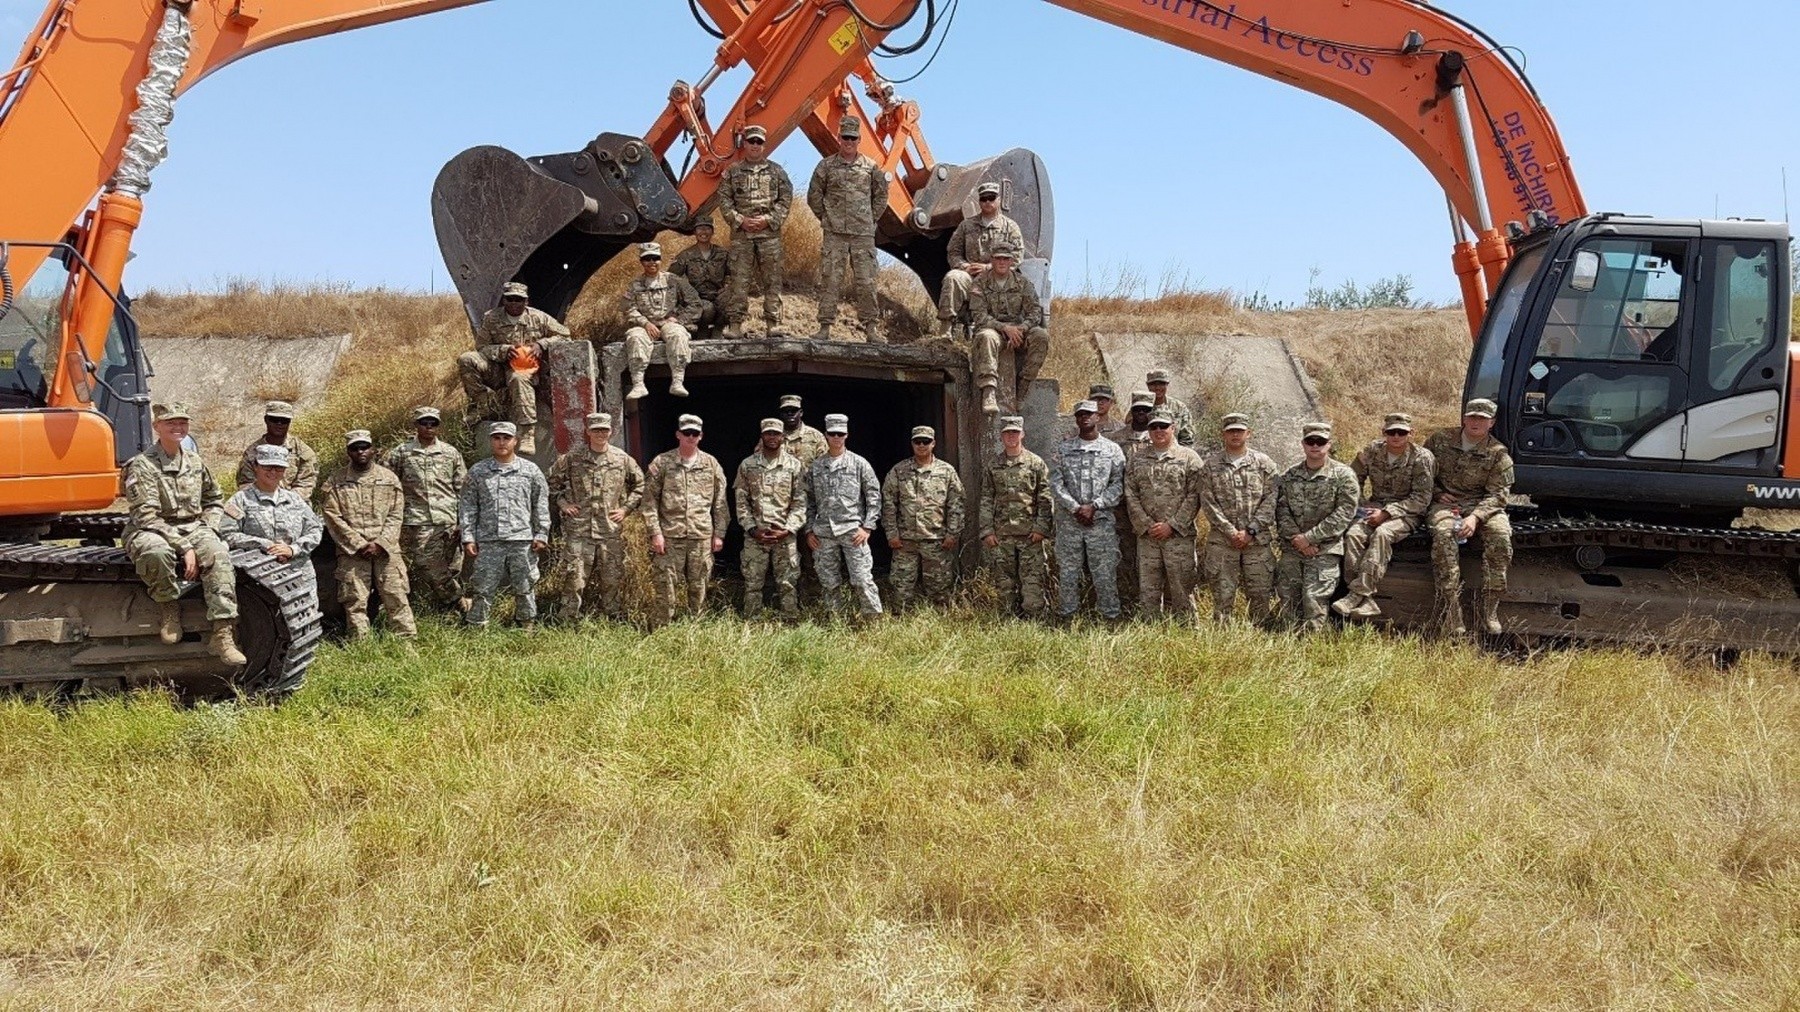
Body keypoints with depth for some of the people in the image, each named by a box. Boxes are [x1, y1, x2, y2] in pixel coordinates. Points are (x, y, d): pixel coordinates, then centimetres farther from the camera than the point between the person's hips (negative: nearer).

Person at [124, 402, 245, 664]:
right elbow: (147, 517, -16)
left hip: (193, 529, 4)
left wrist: (207, 531, 3)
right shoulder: (141, 466, -7)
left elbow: (215, 500, 24)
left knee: (218, 553, -29)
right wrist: (185, 547, -24)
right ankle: (170, 607, -10)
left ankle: (223, 634, -33)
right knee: (155, 551, -40)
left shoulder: (195, 462, 11)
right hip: (152, 532, -4)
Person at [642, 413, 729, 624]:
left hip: (702, 536, 2)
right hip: (670, 536, -2)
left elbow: (720, 503, 11)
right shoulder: (661, 463, 1)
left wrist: (719, 533, 6)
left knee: (699, 587, 8)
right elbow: (650, 501, -1)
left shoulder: (711, 464, 9)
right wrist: (655, 533, -8)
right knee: (666, 586, -2)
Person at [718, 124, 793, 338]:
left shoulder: (776, 171, 9)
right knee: (739, 280, -3)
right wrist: (740, 220, -8)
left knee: (772, 279, 0)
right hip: (741, 233, 0)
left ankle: (773, 323, 4)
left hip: (770, 233, 0)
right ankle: (735, 323, -1)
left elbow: (786, 199, 4)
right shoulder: (732, 171, 9)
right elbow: (724, 200, 5)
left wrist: (769, 219, -8)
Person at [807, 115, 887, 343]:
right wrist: (826, 218, 7)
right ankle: (825, 327, 1)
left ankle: (871, 328, 6)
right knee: (829, 280, -2)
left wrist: (871, 219, 11)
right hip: (834, 233, -1)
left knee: (865, 281, 1)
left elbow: (881, 195, 18)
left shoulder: (871, 167, 8)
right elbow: (813, 196, 11)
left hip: (863, 234, 1)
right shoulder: (826, 165, 5)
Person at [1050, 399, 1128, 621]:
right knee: (1067, 572, 5)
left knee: (1105, 573, -1)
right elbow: (1055, 483, 0)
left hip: (1101, 521, -1)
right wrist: (1075, 508, -11)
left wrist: (1093, 506, -12)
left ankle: (1111, 617, 6)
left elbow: (1118, 484, -2)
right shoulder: (1063, 449, 9)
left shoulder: (1112, 450, 6)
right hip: (1068, 522, 1)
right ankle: (1065, 617, 13)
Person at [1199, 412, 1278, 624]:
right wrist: (1231, 531, -10)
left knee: (1260, 593, 3)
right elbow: (1207, 501, -2)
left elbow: (1271, 500, 0)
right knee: (1222, 594, 2)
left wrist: (1250, 531, -10)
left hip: (1258, 540, 1)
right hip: (1221, 540, 0)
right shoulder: (1210, 464, 4)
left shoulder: (1264, 463, 6)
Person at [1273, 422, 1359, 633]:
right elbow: (1281, 510, 6)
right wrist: (1296, 537, -11)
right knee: (1287, 599, 2)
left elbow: (1344, 514, -10)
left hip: (1325, 550, -4)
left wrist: (1309, 537, -14)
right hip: (1291, 550, 4)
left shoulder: (1343, 475, -2)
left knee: (1313, 600, -13)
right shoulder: (1289, 476, 11)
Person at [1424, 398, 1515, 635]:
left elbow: (1497, 495, -7)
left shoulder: (1498, 454, 1)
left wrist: (1475, 517, -25)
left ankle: (1490, 609, -24)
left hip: (1483, 506, 0)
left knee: (1500, 535, -32)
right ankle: (1452, 611, -36)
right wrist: (1437, 493, -1)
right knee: (1443, 534, -35)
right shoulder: (1440, 440, 7)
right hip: (1444, 503, 0)